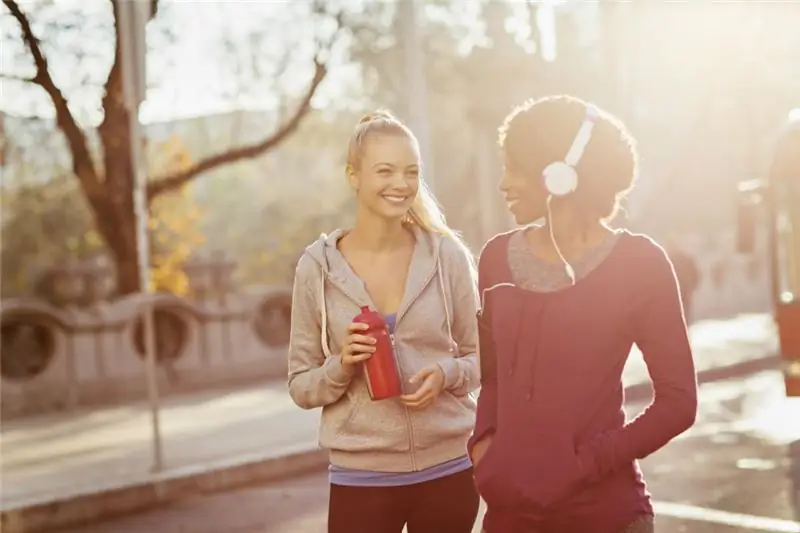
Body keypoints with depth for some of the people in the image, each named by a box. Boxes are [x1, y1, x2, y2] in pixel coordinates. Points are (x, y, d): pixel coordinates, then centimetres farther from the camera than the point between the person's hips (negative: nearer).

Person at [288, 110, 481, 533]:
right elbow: (301, 387, 2)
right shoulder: (317, 267, -4)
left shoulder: (448, 255, -3)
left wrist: (445, 374, -13)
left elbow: (478, 359, 6)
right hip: (361, 478, -1)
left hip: (449, 470, 1)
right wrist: (342, 366, -17)